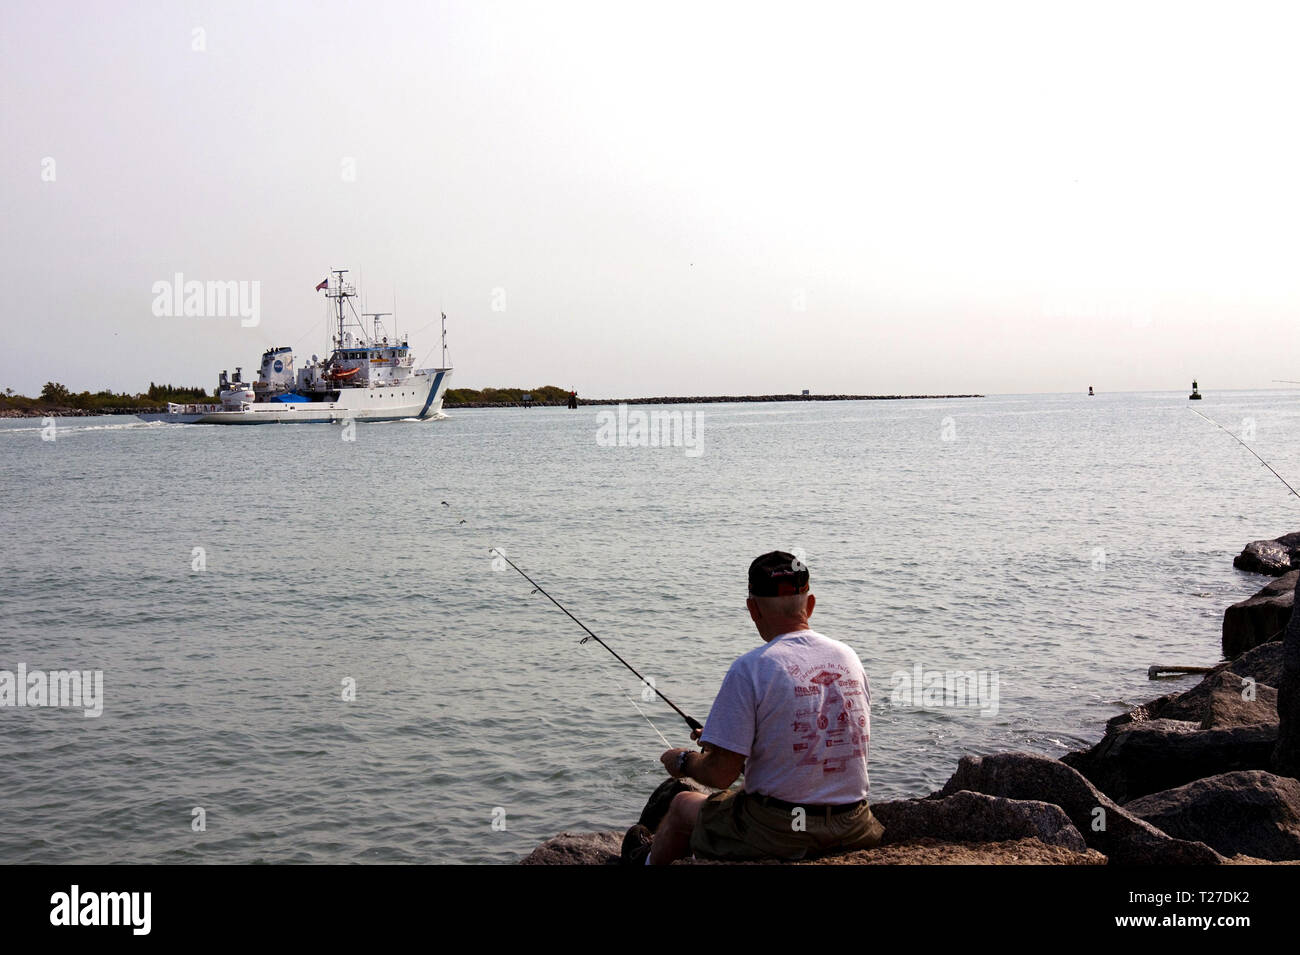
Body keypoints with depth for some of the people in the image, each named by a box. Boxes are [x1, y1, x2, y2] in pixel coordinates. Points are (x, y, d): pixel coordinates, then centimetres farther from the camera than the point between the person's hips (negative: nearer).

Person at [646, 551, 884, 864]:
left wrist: (683, 762, 7)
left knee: (682, 805, 22)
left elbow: (721, 774, -16)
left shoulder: (751, 668, -16)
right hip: (853, 829, 6)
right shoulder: (849, 657, 2)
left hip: (778, 834, -6)